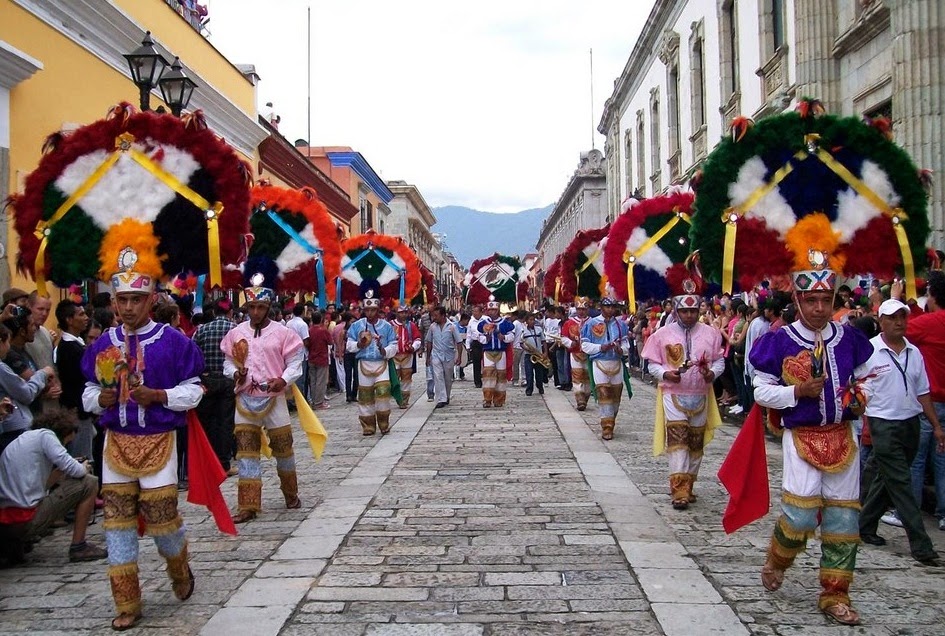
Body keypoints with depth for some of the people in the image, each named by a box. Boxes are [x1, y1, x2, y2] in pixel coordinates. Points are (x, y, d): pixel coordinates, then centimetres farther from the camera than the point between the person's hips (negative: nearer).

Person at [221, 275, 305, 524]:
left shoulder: (282, 332, -5)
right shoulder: (236, 333, 3)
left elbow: (296, 362, -2)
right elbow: (228, 362, 11)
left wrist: (283, 380, -19)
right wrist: (235, 373, -11)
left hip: (274, 398, -2)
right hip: (245, 399, 2)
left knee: (283, 448, 10)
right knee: (246, 451, 1)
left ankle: (291, 495, 30)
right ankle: (248, 506, 5)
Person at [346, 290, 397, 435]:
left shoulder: (386, 326, 2)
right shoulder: (357, 325, 3)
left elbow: (394, 346, 0)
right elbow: (349, 345, 7)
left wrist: (384, 350, -19)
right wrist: (359, 344, -13)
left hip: (381, 364, -1)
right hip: (364, 364, 1)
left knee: (383, 391, -13)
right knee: (365, 395, 4)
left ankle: (384, 425, 4)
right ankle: (368, 427, 16)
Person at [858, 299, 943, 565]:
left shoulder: (914, 352, 9)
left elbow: (922, 392, 15)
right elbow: (861, 392, -8)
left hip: (911, 423, 6)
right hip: (884, 425, -6)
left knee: (887, 480, 13)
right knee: (901, 484, -6)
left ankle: (865, 526, 28)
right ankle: (921, 545, -3)